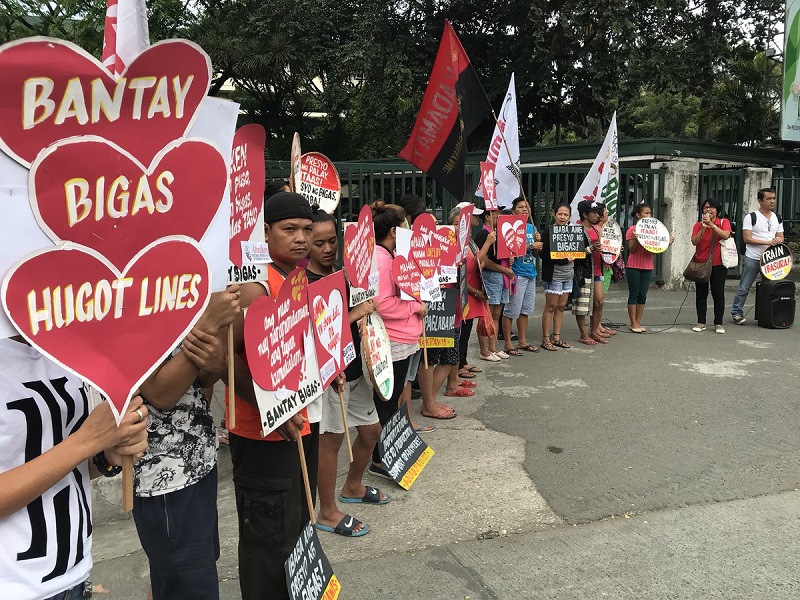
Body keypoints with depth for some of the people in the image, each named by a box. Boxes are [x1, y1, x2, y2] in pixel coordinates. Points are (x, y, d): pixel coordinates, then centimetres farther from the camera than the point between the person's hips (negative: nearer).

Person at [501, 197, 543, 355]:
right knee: (512, 310, -5)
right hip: (517, 274, -8)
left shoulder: (532, 227, 15)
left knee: (526, 309, 14)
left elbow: (535, 254, 19)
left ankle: (523, 341, 24)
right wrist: (531, 245, -14)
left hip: (530, 272, 8)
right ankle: (508, 344, 2)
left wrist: (538, 241, 0)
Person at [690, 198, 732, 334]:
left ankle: (718, 323, 9)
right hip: (701, 263, 2)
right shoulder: (698, 225, 5)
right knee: (701, 294, 6)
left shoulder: (724, 222, 2)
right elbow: (694, 242, -9)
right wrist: (703, 226, -17)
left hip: (718, 264, -2)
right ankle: (701, 322, 14)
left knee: (718, 294, 2)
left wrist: (711, 224, -21)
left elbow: (725, 235, -18)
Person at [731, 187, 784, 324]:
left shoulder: (778, 219, 12)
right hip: (752, 258, -5)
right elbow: (747, 238, -12)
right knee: (744, 288, -1)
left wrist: (778, 240, -9)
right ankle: (737, 313, 8)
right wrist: (767, 242, -19)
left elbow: (780, 237, 16)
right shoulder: (751, 217, -6)